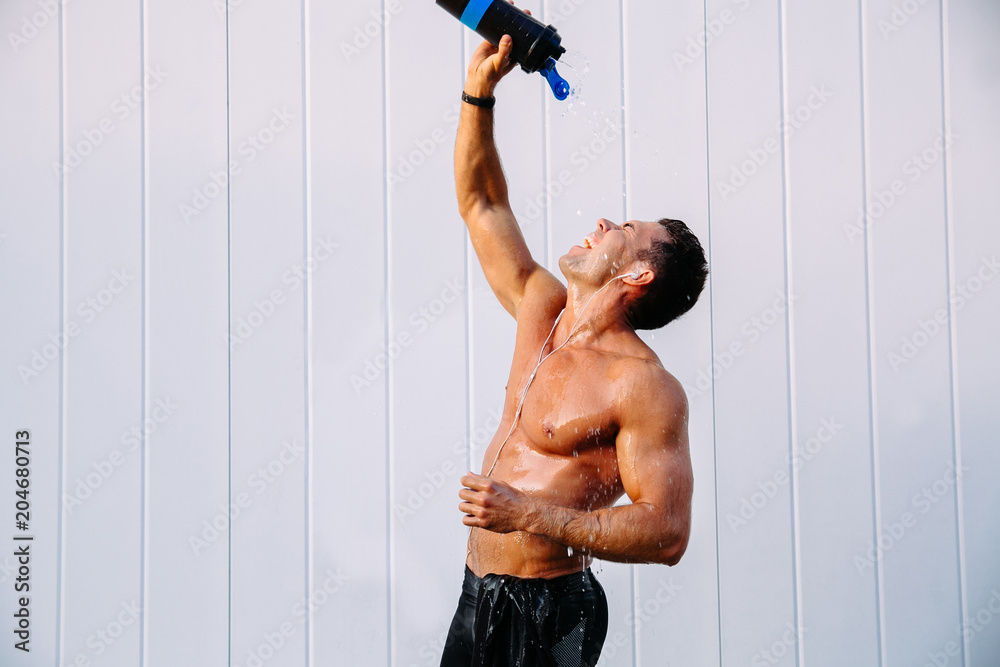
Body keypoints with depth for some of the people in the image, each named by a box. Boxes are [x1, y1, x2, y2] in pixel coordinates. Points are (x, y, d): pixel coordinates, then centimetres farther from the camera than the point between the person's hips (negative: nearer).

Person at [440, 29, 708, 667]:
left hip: (549, 614, -7)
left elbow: (668, 532, -22)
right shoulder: (544, 311, 7)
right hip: (477, 596, 7)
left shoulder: (646, 386, -15)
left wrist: (532, 515, -27)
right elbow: (481, 203, 15)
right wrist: (480, 88, 5)